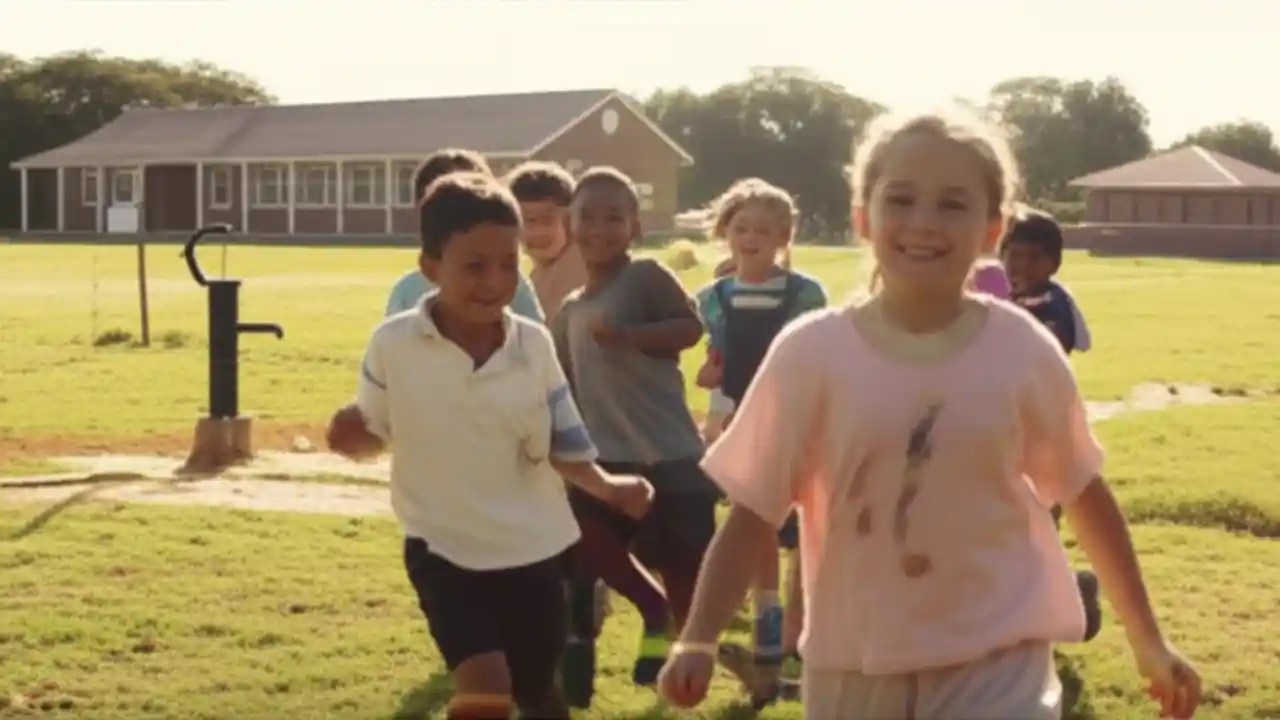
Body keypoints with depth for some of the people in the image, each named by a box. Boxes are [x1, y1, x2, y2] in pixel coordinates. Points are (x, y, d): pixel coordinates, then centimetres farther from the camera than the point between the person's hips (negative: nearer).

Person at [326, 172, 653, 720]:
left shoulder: (533, 344, -6)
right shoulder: (393, 344, -12)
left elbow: (561, 444, 1)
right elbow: (371, 433, 1)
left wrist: (607, 487, -17)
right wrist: (349, 433, -21)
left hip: (532, 550, 3)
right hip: (444, 548, -3)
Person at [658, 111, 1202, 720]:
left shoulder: (1024, 352, -6)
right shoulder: (812, 353, -9)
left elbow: (1084, 492, 7)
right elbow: (754, 510, -6)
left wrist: (1147, 639, 14)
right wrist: (698, 639, -19)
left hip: (996, 665, -1)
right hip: (855, 668, 1)